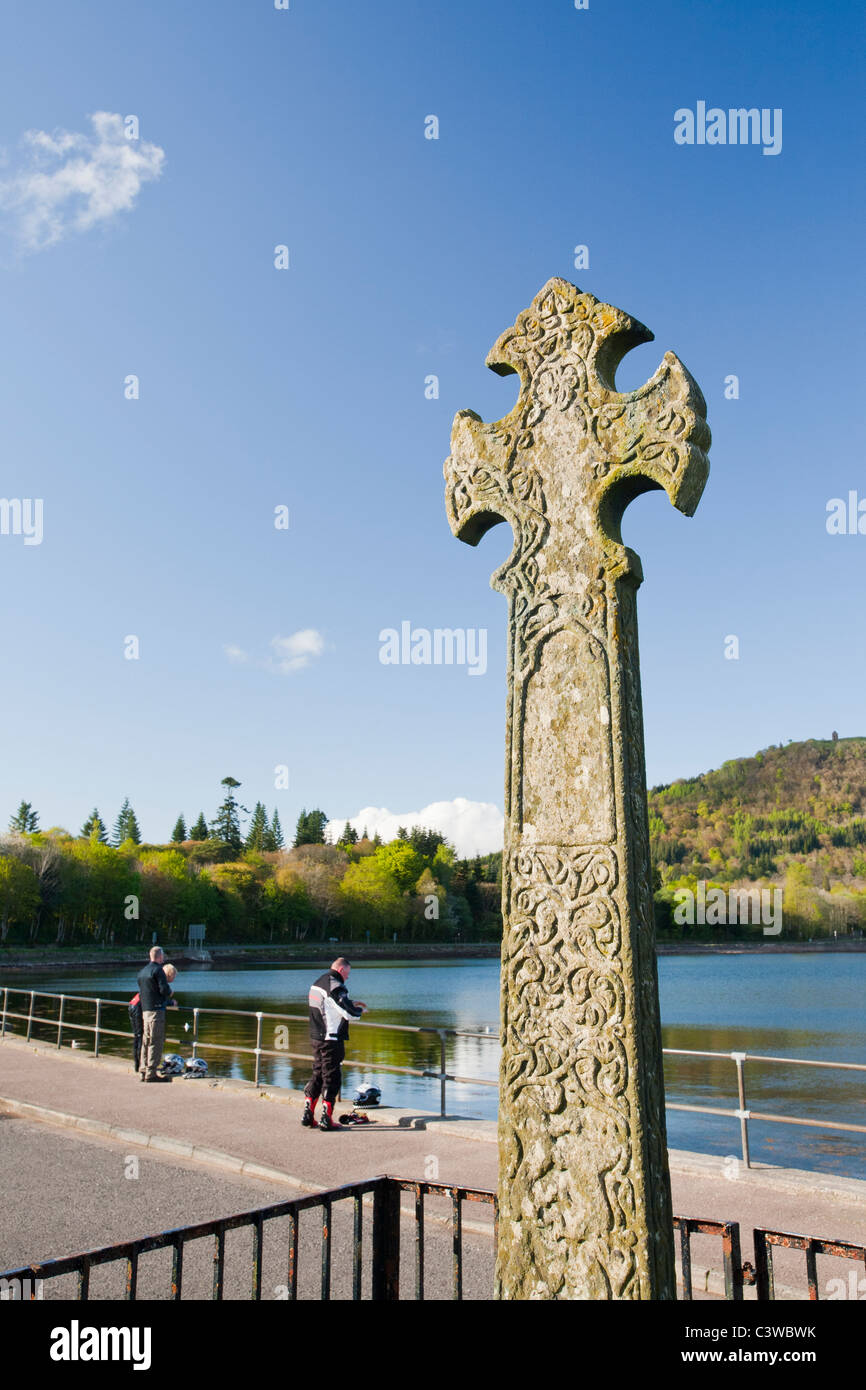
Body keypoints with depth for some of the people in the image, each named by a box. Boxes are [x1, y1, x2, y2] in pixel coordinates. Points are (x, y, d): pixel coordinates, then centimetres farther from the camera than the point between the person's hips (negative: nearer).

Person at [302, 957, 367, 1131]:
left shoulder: (317, 983, 13)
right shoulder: (335, 986, -18)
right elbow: (349, 1013, -22)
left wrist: (351, 1002, 19)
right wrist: (361, 1009, -1)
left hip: (316, 1038, 9)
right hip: (331, 1040, -9)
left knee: (318, 1074, 17)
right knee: (332, 1077, -1)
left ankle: (308, 1115, 19)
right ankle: (326, 1119, 1)